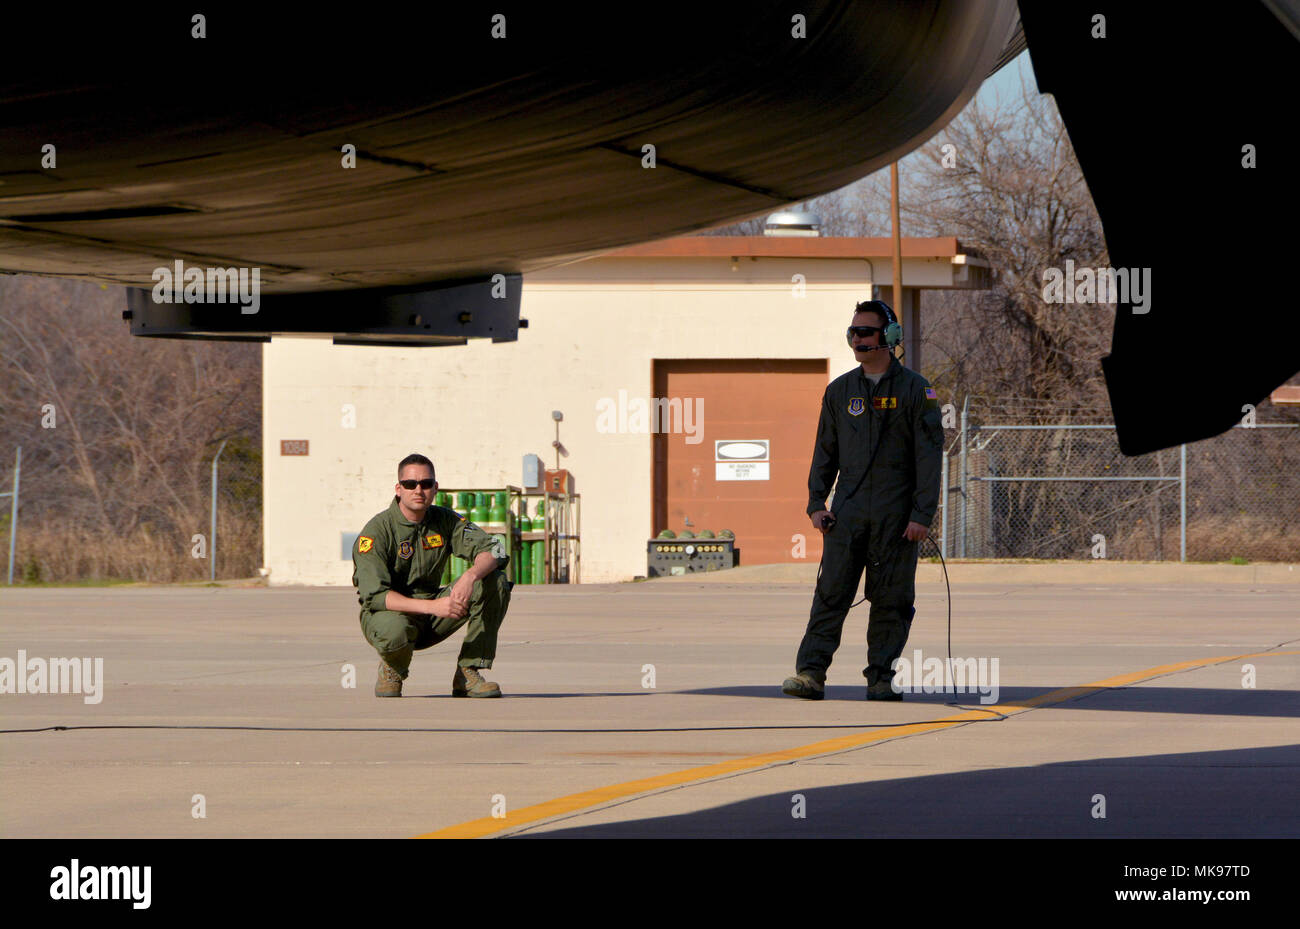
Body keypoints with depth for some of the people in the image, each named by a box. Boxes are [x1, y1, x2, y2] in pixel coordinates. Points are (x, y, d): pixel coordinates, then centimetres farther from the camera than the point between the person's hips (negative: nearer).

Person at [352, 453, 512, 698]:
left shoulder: (445, 520, 1)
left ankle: (467, 674, -12)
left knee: (496, 582, -13)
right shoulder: (377, 530, -14)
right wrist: (432, 607, -35)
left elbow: (492, 550, -8)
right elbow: (374, 595, -24)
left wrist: (470, 576, -32)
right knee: (395, 631, -42)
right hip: (387, 613, -5)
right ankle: (391, 669, -2)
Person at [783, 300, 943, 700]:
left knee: (891, 599, 0)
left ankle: (881, 676, 8)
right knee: (831, 592, -6)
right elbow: (825, 452, 17)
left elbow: (929, 456, -2)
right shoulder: (839, 390, 12)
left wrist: (922, 515, -9)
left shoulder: (914, 390, 1)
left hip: (896, 515, -2)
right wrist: (816, 502, 6)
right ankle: (811, 673, -11)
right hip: (847, 511, 2)